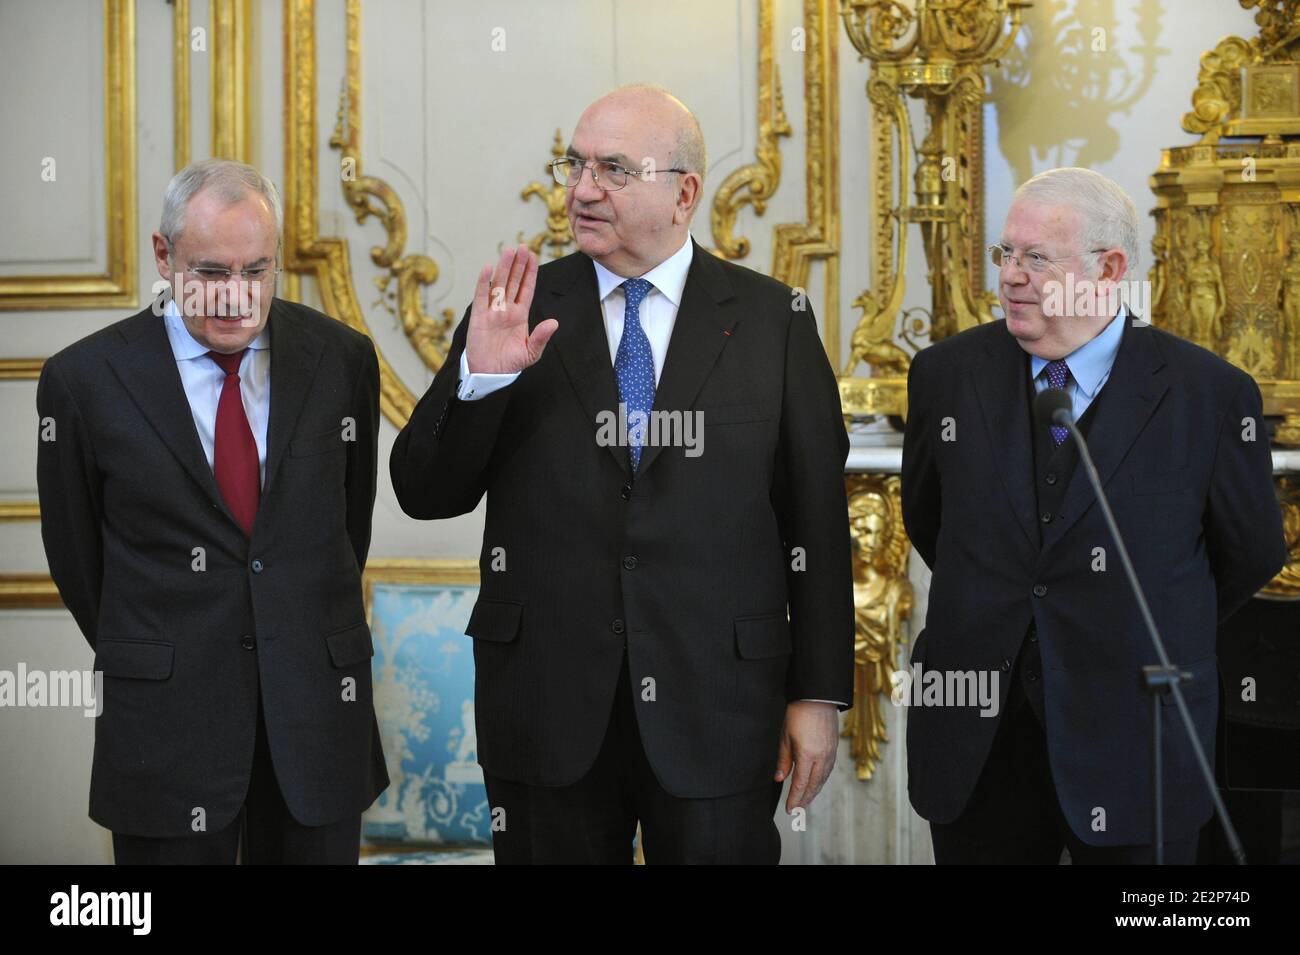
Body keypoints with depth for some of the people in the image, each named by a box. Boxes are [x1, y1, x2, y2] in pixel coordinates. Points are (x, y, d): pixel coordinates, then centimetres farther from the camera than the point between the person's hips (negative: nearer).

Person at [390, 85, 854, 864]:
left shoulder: (771, 321, 2)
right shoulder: (520, 309, 4)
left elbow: (816, 516, 2)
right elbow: (423, 493, 2)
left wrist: (820, 692, 0)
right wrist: (479, 377, -15)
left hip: (717, 711, -1)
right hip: (546, 708, 1)